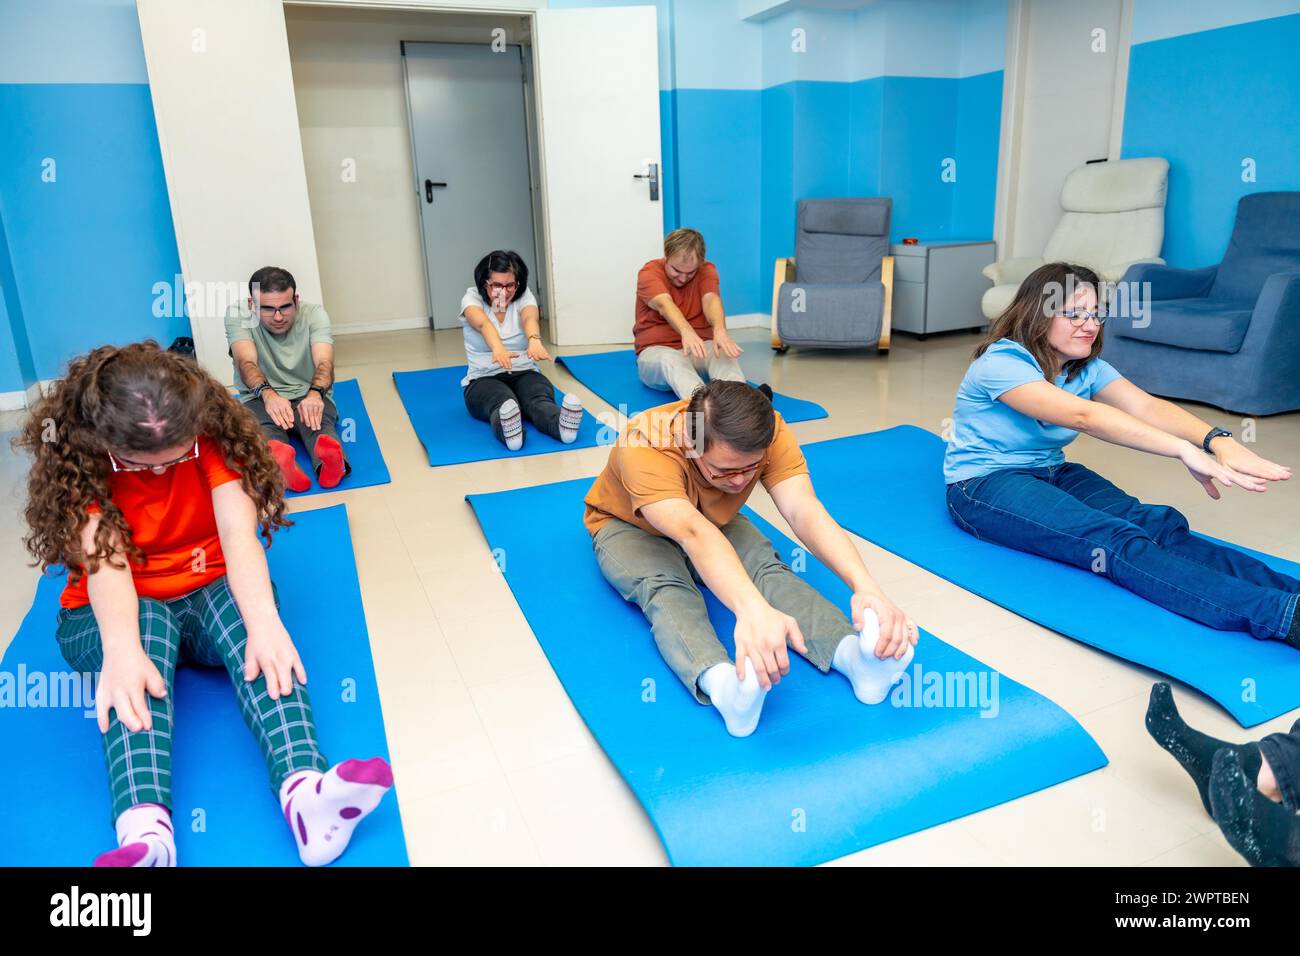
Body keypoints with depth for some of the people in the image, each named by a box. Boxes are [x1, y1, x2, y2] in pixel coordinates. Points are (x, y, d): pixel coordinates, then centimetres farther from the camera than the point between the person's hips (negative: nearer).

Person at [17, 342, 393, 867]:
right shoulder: (75, 455, -15)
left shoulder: (212, 435, -13)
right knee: (144, 630, -36)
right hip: (109, 614, 0)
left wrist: (265, 623, -46)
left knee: (242, 608, -34)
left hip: (210, 594, 1)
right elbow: (102, 557, -30)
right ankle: (145, 831, -57)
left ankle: (303, 789, -58)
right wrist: (122, 651, -50)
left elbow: (239, 531, -28)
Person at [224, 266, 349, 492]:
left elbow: (324, 361, -20)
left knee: (318, 420, -36)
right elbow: (246, 361, -22)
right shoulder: (237, 314, -5)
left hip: (308, 396, 0)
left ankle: (330, 463, -68)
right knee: (264, 424, -36)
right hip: (259, 398, 0)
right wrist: (267, 393, -45)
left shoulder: (313, 314, -4)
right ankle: (278, 462, -68)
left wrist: (315, 393, -45)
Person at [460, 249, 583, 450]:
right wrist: (497, 348, -51)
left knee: (540, 401, -35)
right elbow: (483, 324, -27)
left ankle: (563, 425, -67)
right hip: (484, 379, -1)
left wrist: (534, 340, -50)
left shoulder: (524, 296, 2)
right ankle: (508, 432, -72)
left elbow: (530, 318, -23)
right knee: (501, 403, -38)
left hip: (525, 374, 2)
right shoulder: (472, 298, -3)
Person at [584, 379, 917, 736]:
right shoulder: (644, 448, -40)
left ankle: (854, 653, -47)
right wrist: (752, 610, -72)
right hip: (630, 526, -3)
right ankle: (724, 683, -59)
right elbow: (693, 533, -56)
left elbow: (804, 511, -40)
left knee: (768, 567, -29)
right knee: (664, 587, -37)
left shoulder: (769, 434, -28)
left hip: (714, 520, 3)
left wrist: (866, 587, -57)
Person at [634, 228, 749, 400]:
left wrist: (720, 330, -44)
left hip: (698, 347, 3)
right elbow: (664, 304, -28)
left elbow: (711, 299, -20)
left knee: (725, 351, -31)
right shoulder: (649, 272, -7)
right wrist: (686, 332, -50)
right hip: (656, 350, -2)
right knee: (671, 360, -39)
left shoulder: (707, 270, 2)